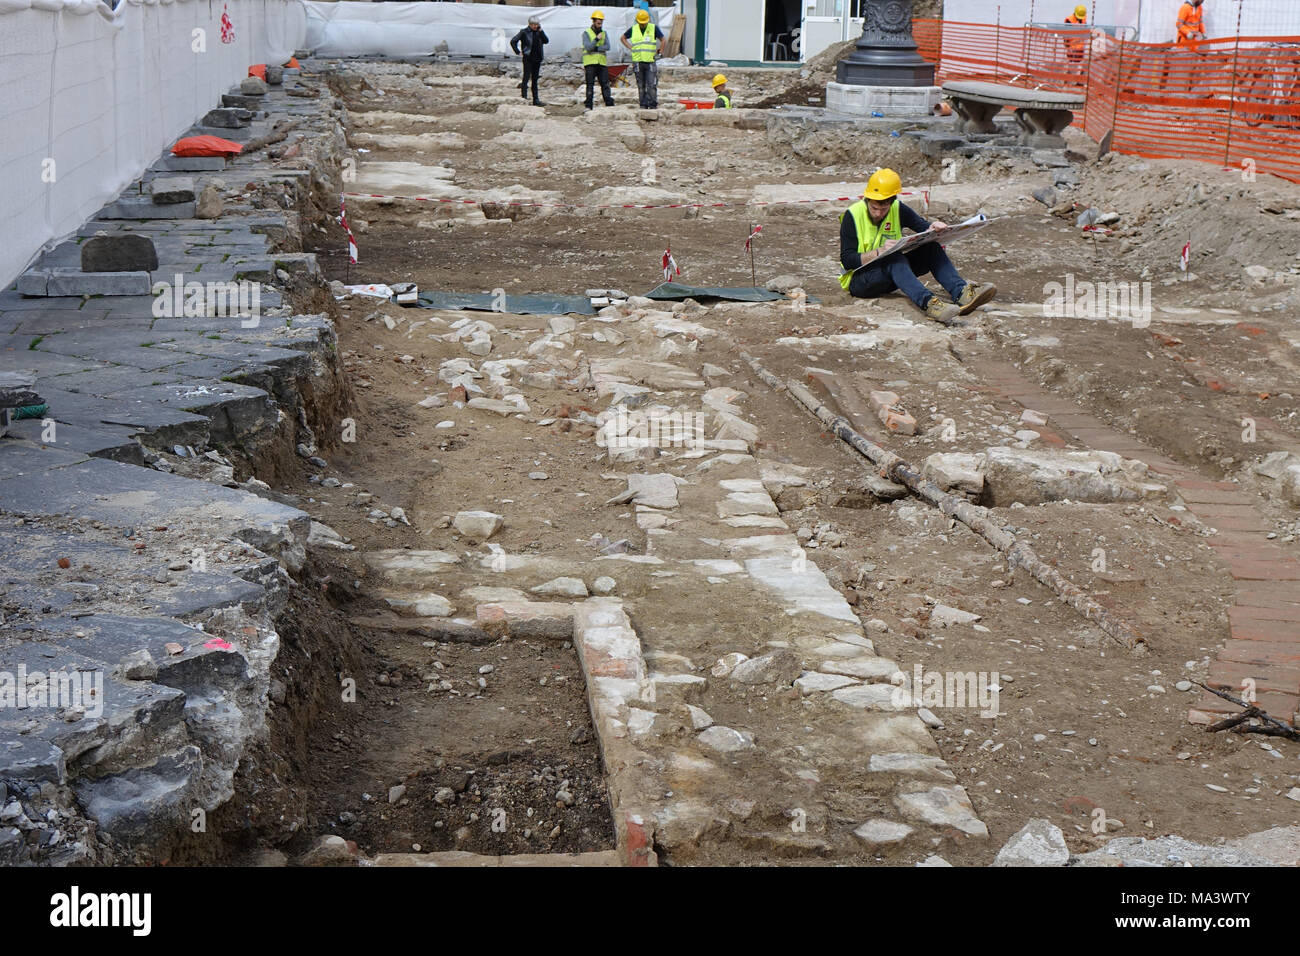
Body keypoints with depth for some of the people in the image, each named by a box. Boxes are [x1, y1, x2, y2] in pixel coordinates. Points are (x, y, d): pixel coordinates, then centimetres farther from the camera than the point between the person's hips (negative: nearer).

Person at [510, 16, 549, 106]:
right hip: (528, 58, -5)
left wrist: (541, 31, -7)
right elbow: (513, 41, -5)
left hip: (537, 59, 5)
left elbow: (546, 41, 0)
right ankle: (524, 98, -2)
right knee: (526, 78, -5)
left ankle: (536, 100, 12)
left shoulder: (539, 32, 8)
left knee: (535, 79, 9)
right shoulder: (524, 32, -5)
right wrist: (518, 52, -8)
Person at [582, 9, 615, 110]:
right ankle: (588, 106, -2)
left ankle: (609, 104, 2)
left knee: (605, 84, 1)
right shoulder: (586, 33, 1)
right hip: (590, 63, -3)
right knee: (590, 84, -4)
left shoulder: (604, 33, 13)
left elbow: (607, 47, -2)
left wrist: (596, 48, -12)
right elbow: (588, 47, -13)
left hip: (602, 63, 3)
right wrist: (596, 39, -22)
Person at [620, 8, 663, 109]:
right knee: (641, 85, 5)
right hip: (638, 61, 2)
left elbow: (662, 40, 10)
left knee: (652, 84, -9)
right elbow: (622, 38, 21)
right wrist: (630, 48, 9)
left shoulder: (654, 28, 3)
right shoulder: (633, 29, 8)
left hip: (650, 61, -2)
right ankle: (643, 105, 10)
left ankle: (653, 104, -5)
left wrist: (659, 52, 4)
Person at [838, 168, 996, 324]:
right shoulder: (852, 216, -12)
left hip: (893, 274, 6)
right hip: (859, 279, -5)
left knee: (931, 248, -15)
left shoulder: (898, 210, 2)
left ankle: (961, 293, -34)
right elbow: (847, 260, -17)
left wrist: (933, 228, -29)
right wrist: (879, 251, -29)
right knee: (895, 260, -36)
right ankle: (928, 303, -58)